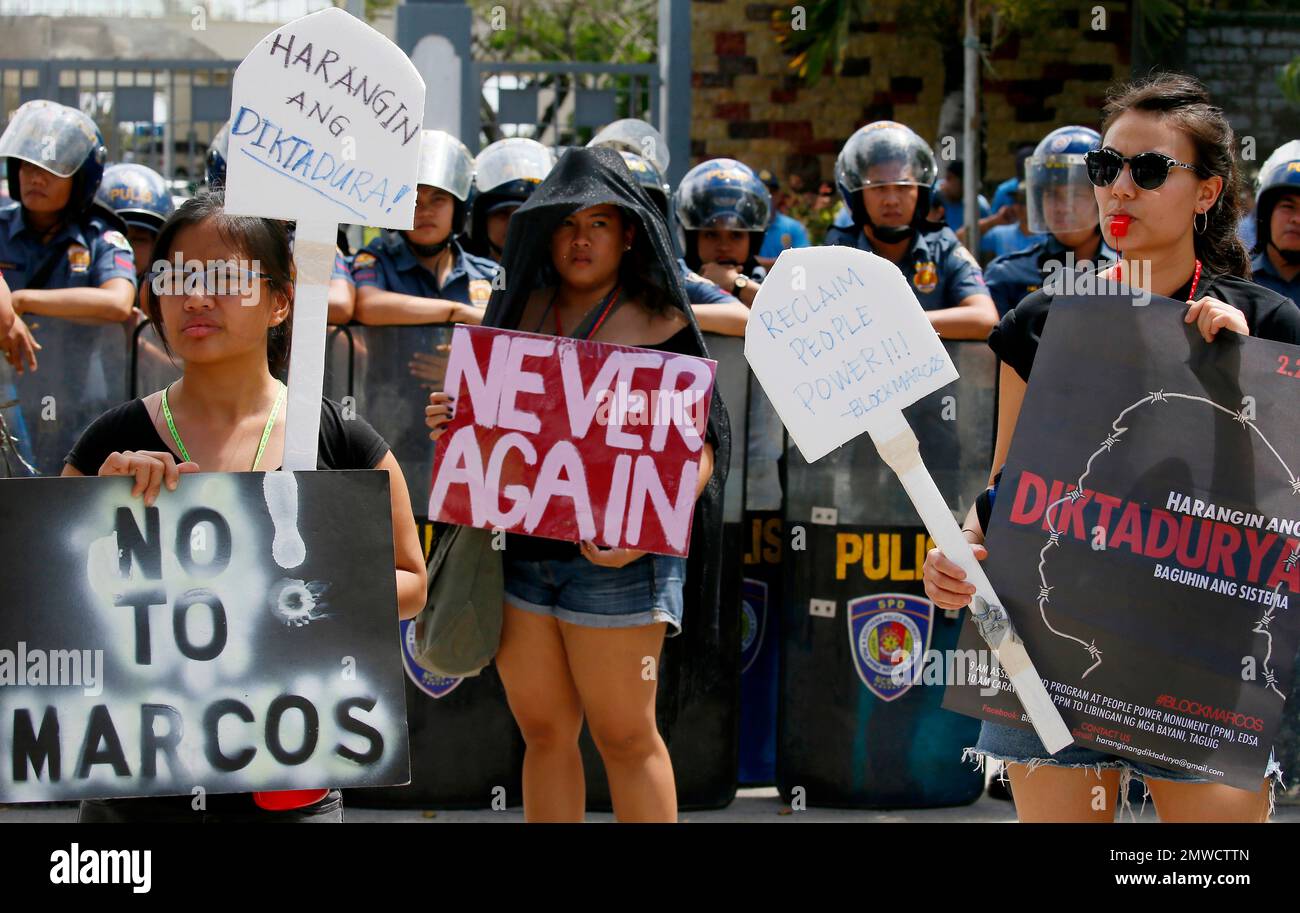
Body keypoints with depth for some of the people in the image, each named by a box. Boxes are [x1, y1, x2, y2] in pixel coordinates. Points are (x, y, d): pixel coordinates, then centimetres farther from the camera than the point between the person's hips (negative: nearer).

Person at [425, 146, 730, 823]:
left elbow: (701, 443, -7)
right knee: (542, 730, 11)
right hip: (515, 546, 5)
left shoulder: (659, 326, -3)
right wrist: (447, 423, -3)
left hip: (613, 554, -5)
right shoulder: (517, 309, 12)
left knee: (623, 734, 1)